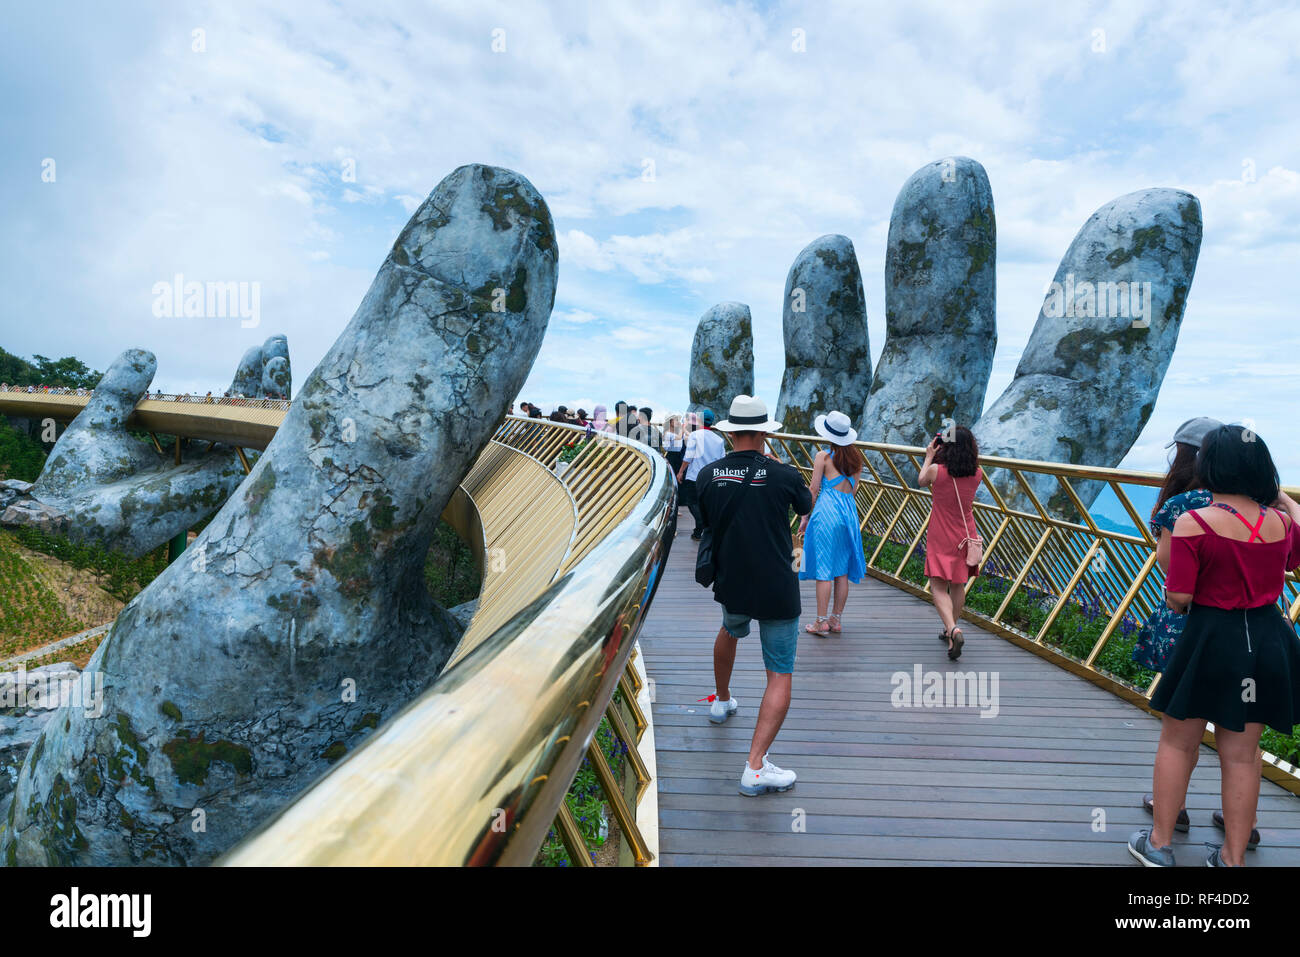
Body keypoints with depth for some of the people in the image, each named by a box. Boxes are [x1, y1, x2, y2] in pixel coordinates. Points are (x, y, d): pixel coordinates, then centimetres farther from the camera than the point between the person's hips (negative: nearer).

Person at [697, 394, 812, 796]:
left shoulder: (708, 474, -6)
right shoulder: (783, 475, -14)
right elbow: (806, 506, 8)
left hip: (731, 584, 4)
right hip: (778, 590, -4)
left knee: (730, 630, 36)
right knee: (780, 676, 2)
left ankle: (722, 700, 55)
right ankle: (755, 767, -6)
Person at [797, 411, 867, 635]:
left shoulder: (823, 456, -6)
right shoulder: (856, 458, 9)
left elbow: (814, 490, -5)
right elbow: (852, 489, 13)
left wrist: (805, 518, 3)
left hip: (826, 511, -6)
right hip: (849, 511, 6)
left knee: (823, 569, -2)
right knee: (842, 570, 10)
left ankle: (821, 622, 1)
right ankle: (836, 620, 16)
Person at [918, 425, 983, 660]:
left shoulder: (937, 471, -17)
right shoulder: (977, 474, -8)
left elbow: (921, 481, 5)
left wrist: (929, 457, 16)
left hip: (940, 537, -4)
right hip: (965, 535, 4)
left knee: (939, 586, -1)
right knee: (958, 585, 18)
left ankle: (954, 630, -23)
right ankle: (951, 630, 34)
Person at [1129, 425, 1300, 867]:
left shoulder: (1193, 523, -18)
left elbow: (1178, 599, -18)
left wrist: (1169, 589, 5)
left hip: (1211, 640, -4)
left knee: (1177, 743, 13)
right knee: (1242, 754, 15)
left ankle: (1159, 843, 24)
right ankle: (1233, 858, 26)